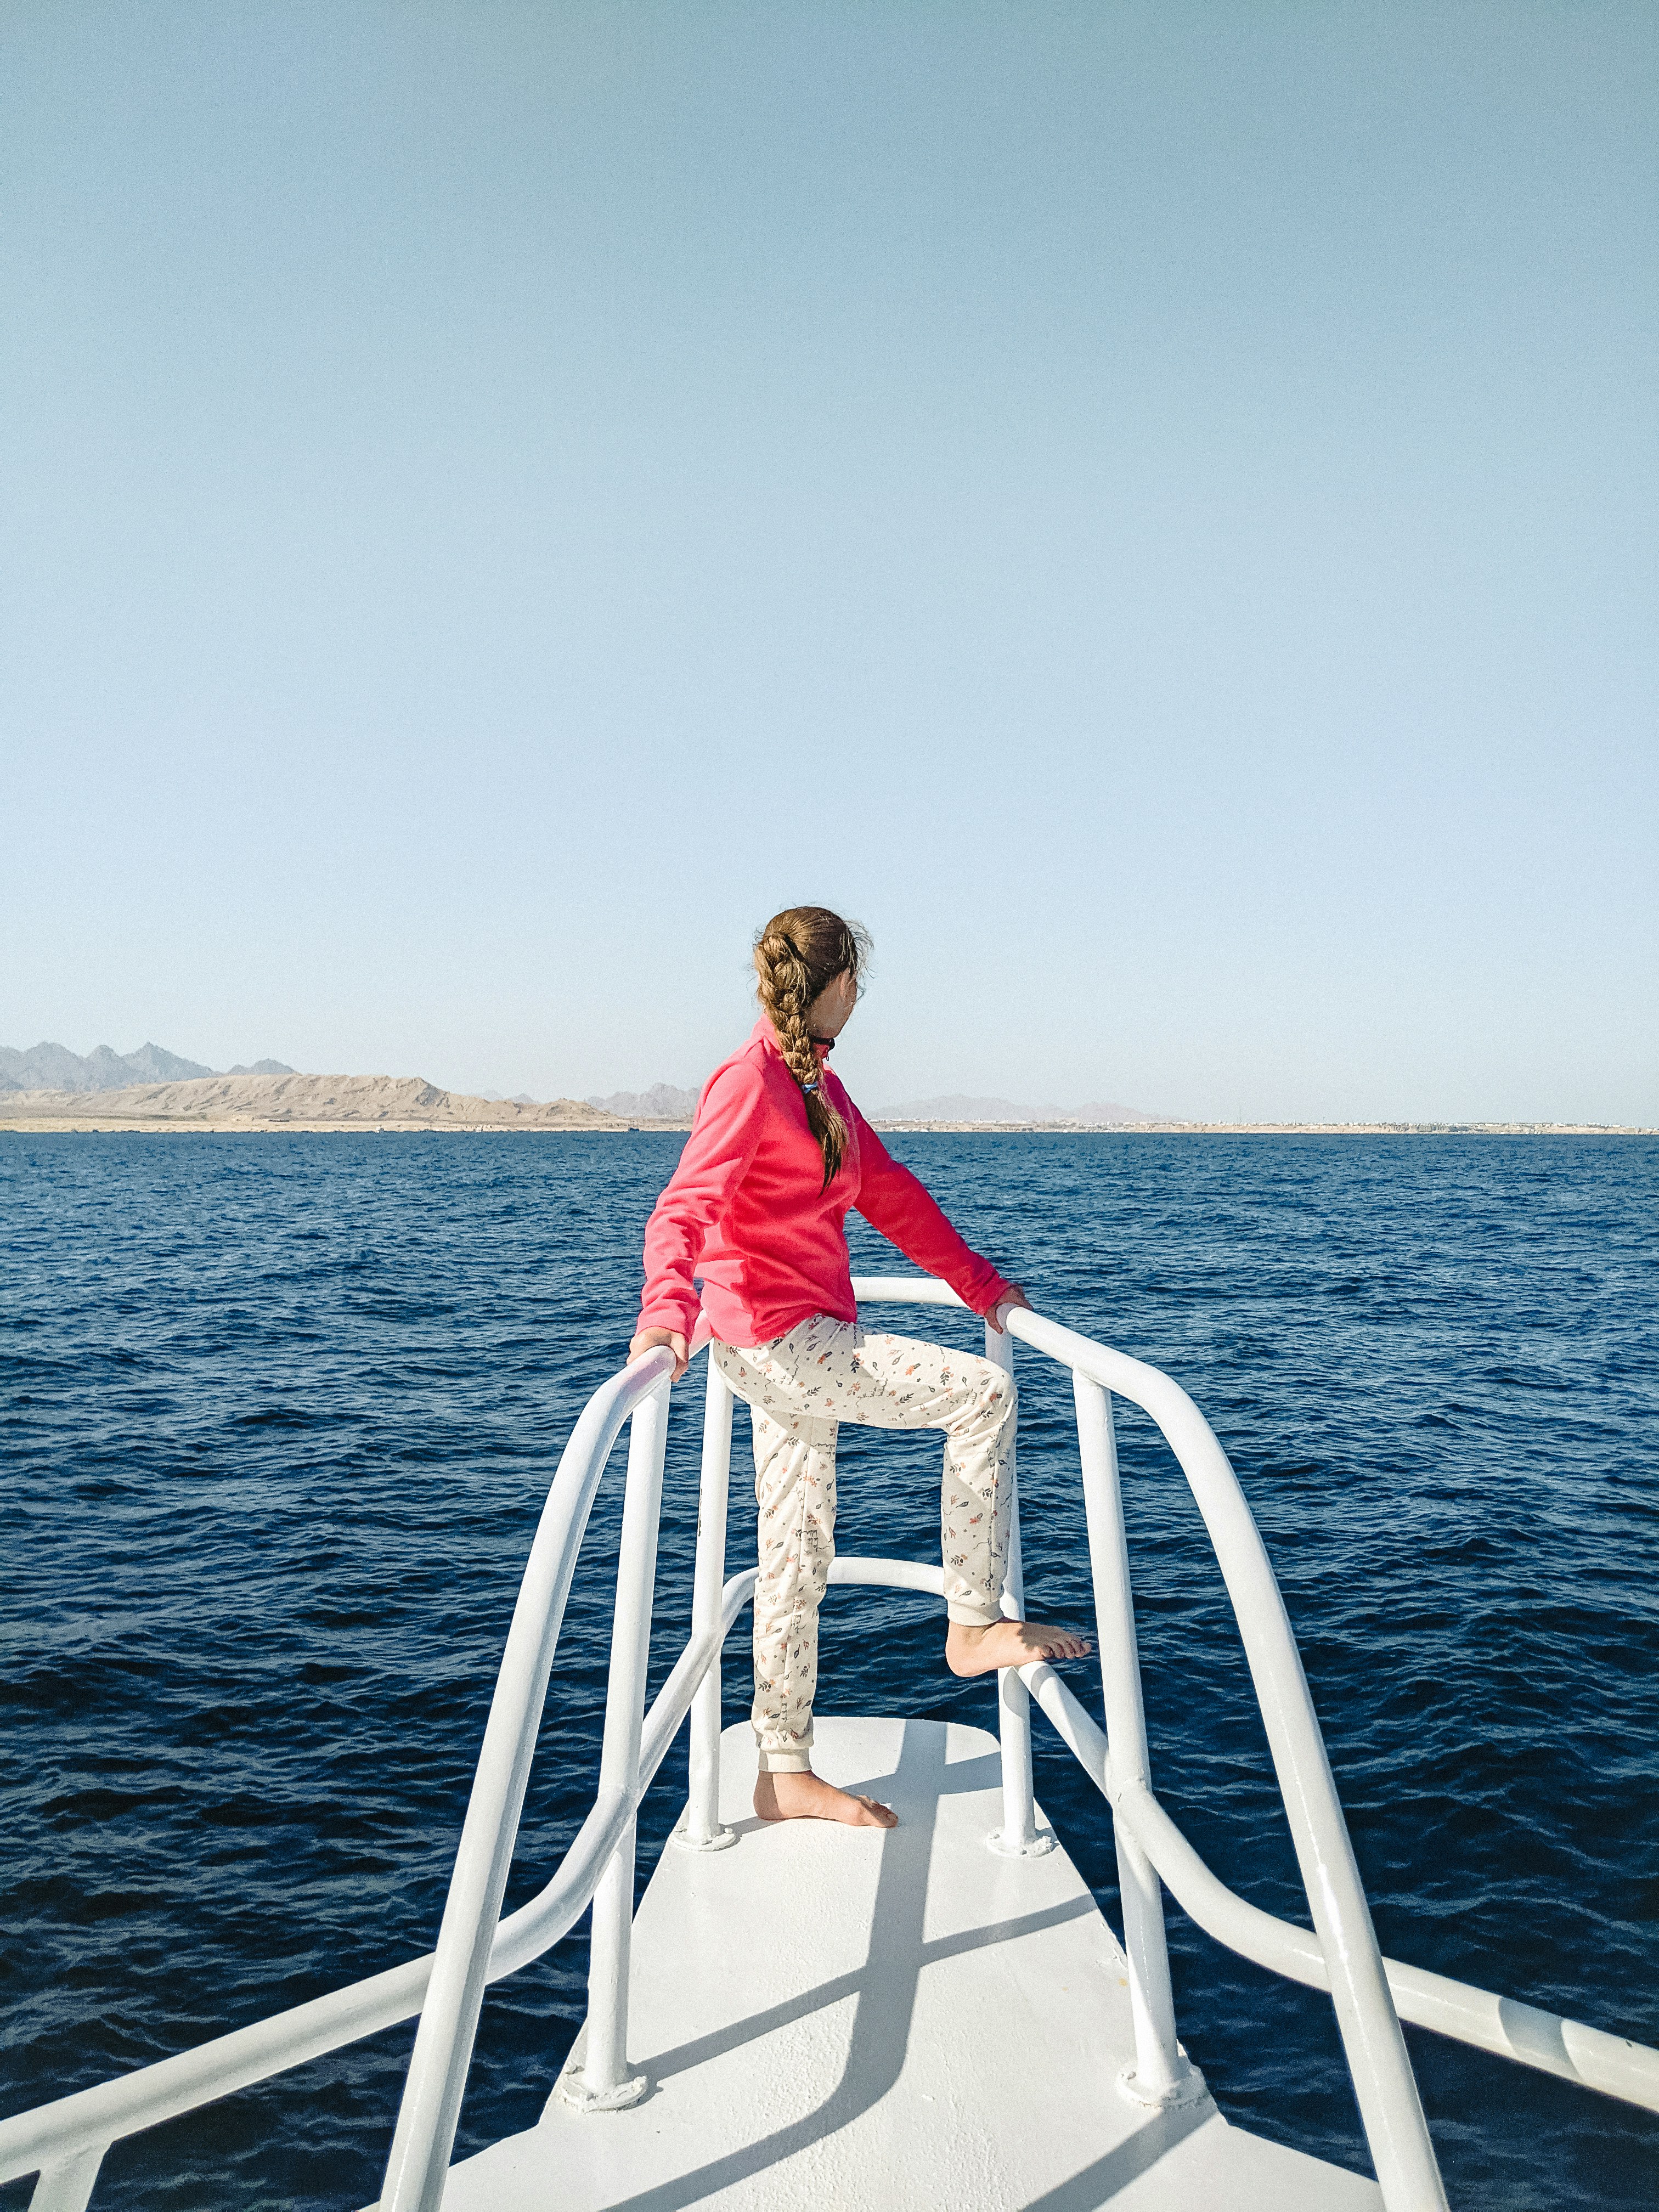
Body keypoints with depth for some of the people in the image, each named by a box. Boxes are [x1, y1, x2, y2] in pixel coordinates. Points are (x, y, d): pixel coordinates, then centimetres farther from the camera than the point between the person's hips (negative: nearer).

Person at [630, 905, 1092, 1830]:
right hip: (773, 1336, -9)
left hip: (805, 1344, 9)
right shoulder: (750, 1079, -12)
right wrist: (668, 1310, -39)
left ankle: (787, 1773, 21)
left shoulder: (820, 1084, 15)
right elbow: (686, 1206, -23)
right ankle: (976, 1624, 0)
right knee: (984, 1392, -11)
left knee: (799, 1561, 11)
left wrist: (980, 1283, 16)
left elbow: (890, 1191, 18)